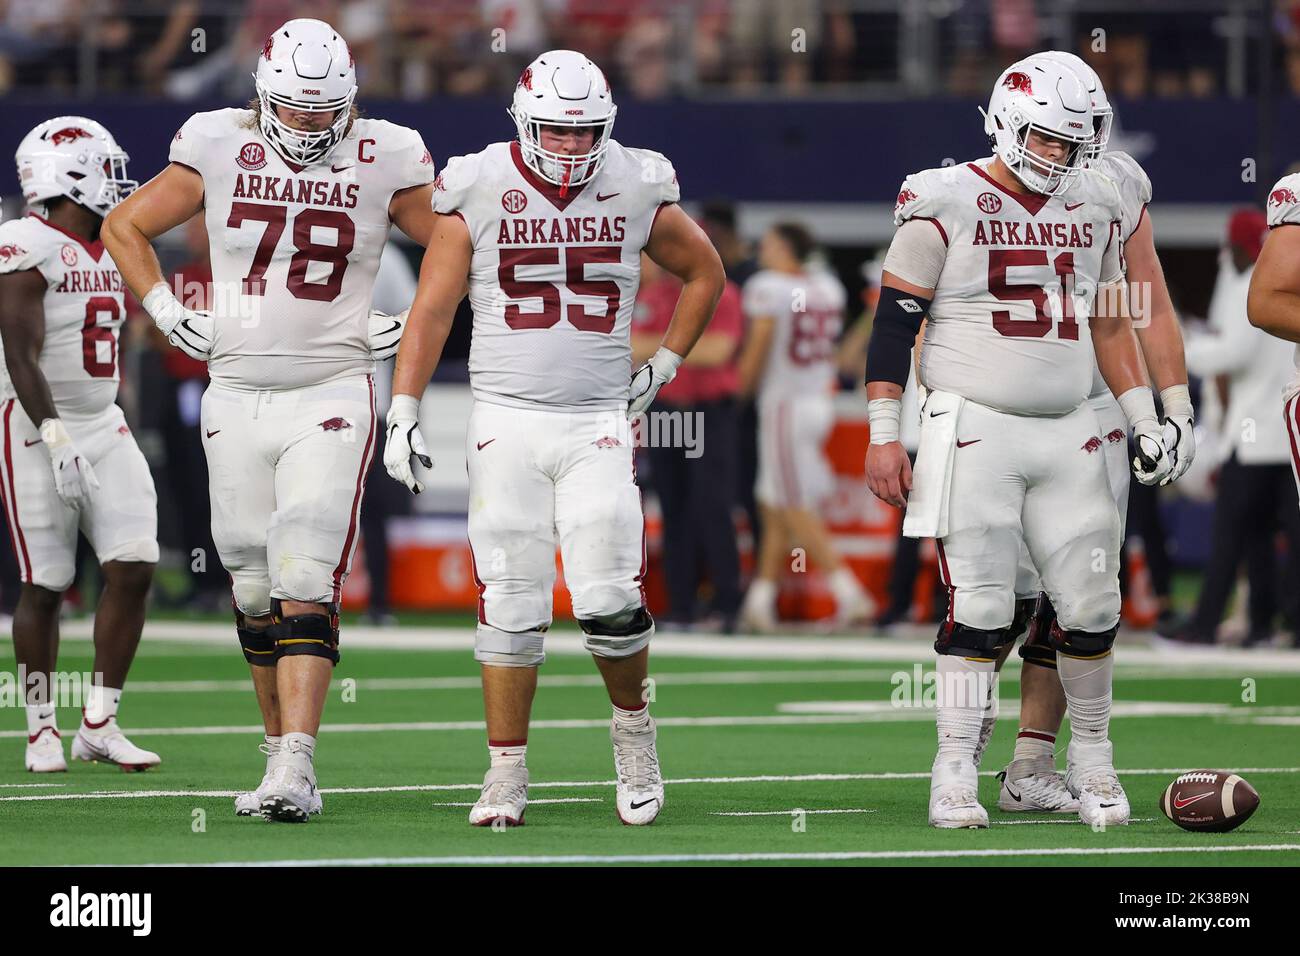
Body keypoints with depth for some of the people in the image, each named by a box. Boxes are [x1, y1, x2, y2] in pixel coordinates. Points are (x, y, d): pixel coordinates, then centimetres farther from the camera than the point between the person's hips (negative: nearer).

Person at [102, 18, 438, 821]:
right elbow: (125, 227, 13)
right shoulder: (221, 151, 0)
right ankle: (284, 756, 18)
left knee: (307, 586, -15)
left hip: (332, 397, -3)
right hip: (236, 395, 3)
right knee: (255, 590, 7)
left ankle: (295, 768, -22)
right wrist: (169, 316, 5)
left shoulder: (383, 163, -3)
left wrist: (411, 328, 0)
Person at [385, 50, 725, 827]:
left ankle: (634, 730, 16)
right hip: (506, 419, 0)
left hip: (597, 423, 0)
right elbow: (433, 309, 0)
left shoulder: (636, 193, 2)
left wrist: (665, 366, 12)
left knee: (610, 600, -9)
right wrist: (404, 413, -5)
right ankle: (507, 775, 7)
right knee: (510, 607, -2)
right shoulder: (478, 193, -3)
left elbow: (706, 274, 19)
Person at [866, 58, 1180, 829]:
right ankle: (955, 772, -2)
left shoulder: (1093, 208, 11)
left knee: (1092, 604, 2)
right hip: (974, 431, -5)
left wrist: (1145, 419, 13)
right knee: (981, 606, -8)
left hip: (1068, 433, 5)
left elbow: (1111, 322, 20)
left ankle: (1093, 760, 17)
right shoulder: (945, 205, -5)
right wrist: (883, 435, -9)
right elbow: (895, 323, -5)